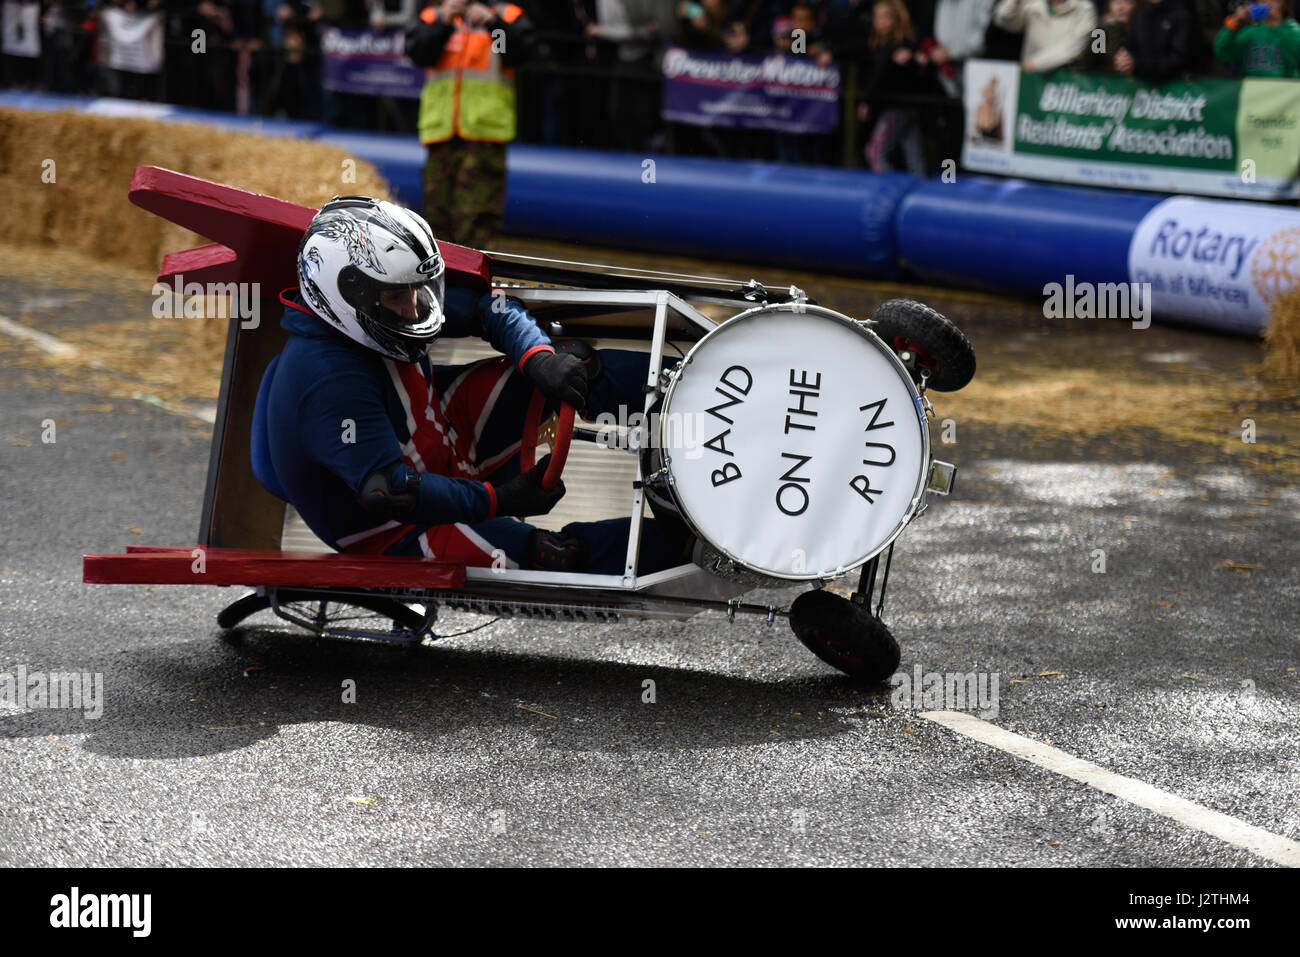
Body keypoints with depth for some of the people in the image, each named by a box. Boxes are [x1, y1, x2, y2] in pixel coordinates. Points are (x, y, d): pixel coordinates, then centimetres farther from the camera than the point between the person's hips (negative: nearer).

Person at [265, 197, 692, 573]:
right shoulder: (330, 385, -35)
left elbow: (488, 307, -2)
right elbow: (388, 491, -37)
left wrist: (541, 358, -22)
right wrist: (501, 499, -34)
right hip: (396, 531, -9)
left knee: (567, 366, -4)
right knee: (557, 553, -29)